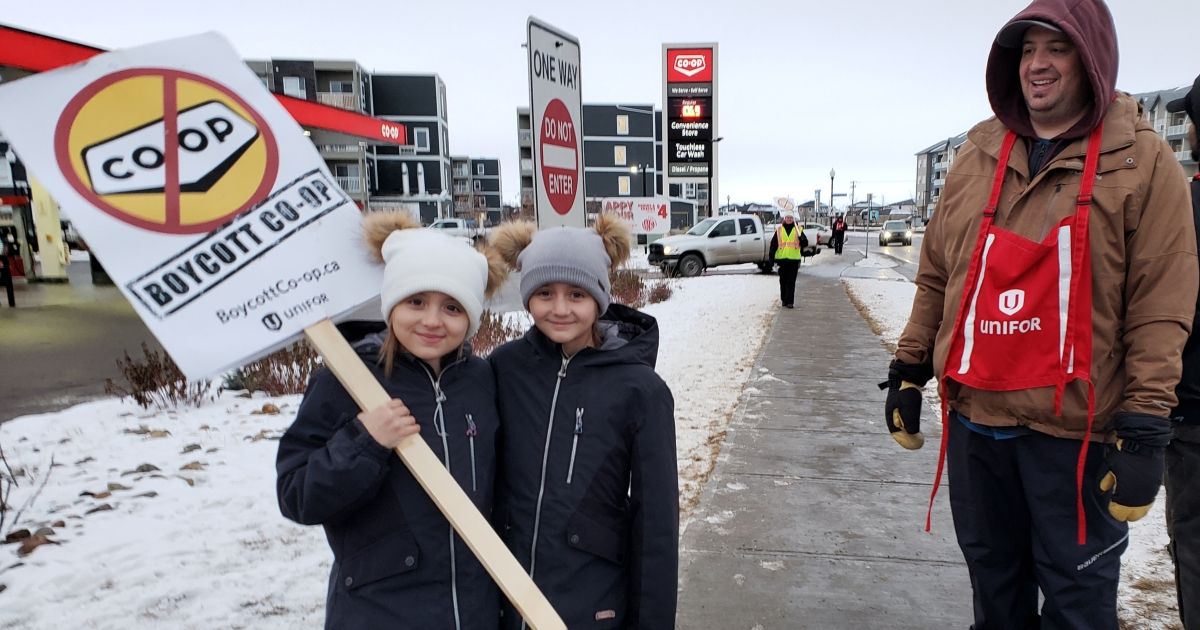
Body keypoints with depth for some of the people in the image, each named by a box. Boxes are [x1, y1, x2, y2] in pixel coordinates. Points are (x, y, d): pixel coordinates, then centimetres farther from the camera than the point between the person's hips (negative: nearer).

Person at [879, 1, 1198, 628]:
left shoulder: (1142, 161, -5)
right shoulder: (979, 153, 7)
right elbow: (936, 277, 10)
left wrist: (1143, 428, -12)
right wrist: (908, 368, 9)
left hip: (1077, 430, -3)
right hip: (973, 419, 4)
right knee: (992, 579, 21)